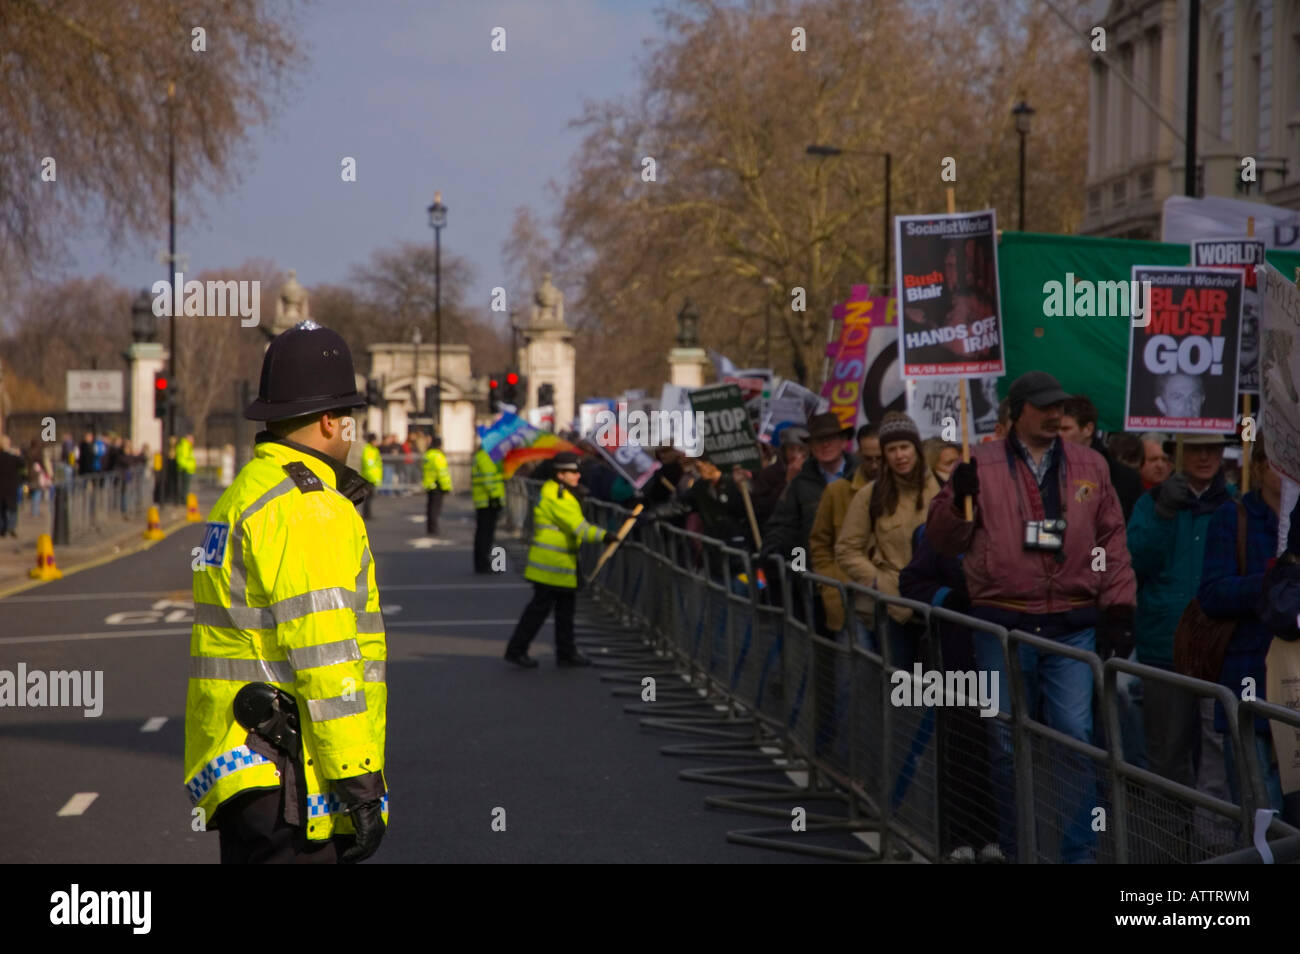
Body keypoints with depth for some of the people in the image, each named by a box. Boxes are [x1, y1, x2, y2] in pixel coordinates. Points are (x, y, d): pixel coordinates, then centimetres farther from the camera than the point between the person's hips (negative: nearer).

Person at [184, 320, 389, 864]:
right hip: (292, 782, -10)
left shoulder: (240, 497, 18)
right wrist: (359, 787, -19)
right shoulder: (308, 509, -14)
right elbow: (323, 658, -20)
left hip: (240, 772, 10)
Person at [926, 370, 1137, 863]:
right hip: (1002, 626, 0)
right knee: (1007, 742, 7)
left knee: (1075, 737, -5)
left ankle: (1076, 849, 3)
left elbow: (1112, 541, 11)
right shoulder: (981, 465, 4)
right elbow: (943, 540, 4)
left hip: (1073, 627, 1)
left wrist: (1118, 609, 4)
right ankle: (1016, 847, 19)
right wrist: (958, 499, -15)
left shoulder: (1089, 466, 9)